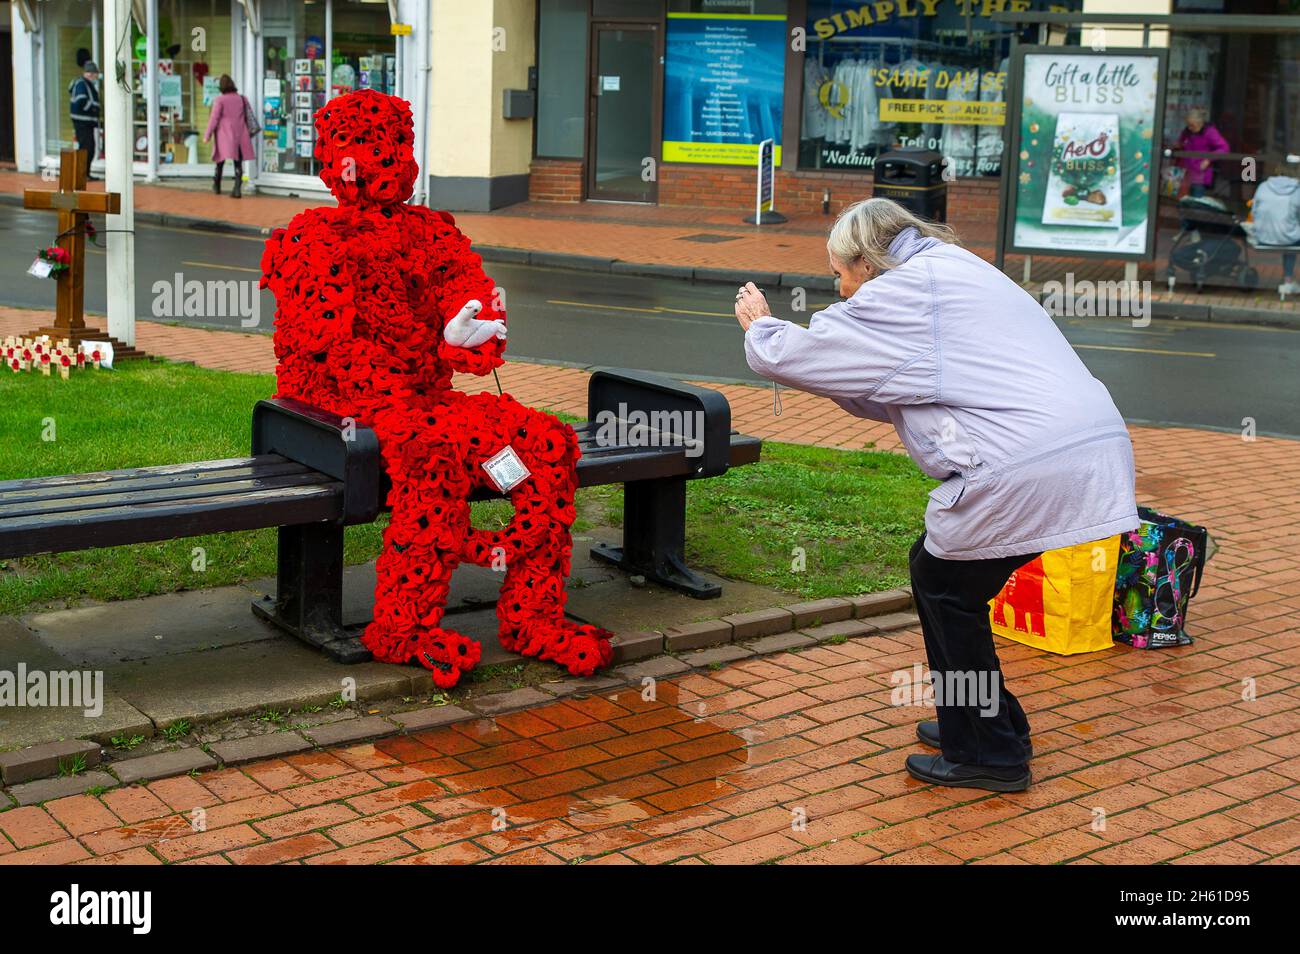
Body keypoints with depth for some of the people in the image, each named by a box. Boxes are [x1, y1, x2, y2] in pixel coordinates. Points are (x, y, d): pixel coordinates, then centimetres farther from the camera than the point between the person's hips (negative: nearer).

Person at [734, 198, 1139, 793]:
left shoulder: (899, 293, -3)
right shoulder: (959, 272, 27)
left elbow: (787, 356, 2)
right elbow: (896, 396, 31)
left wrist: (759, 326, 25)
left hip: (1024, 470, -9)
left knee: (942, 583, 9)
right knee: (947, 577, 22)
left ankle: (987, 755, 18)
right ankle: (987, 726, 35)